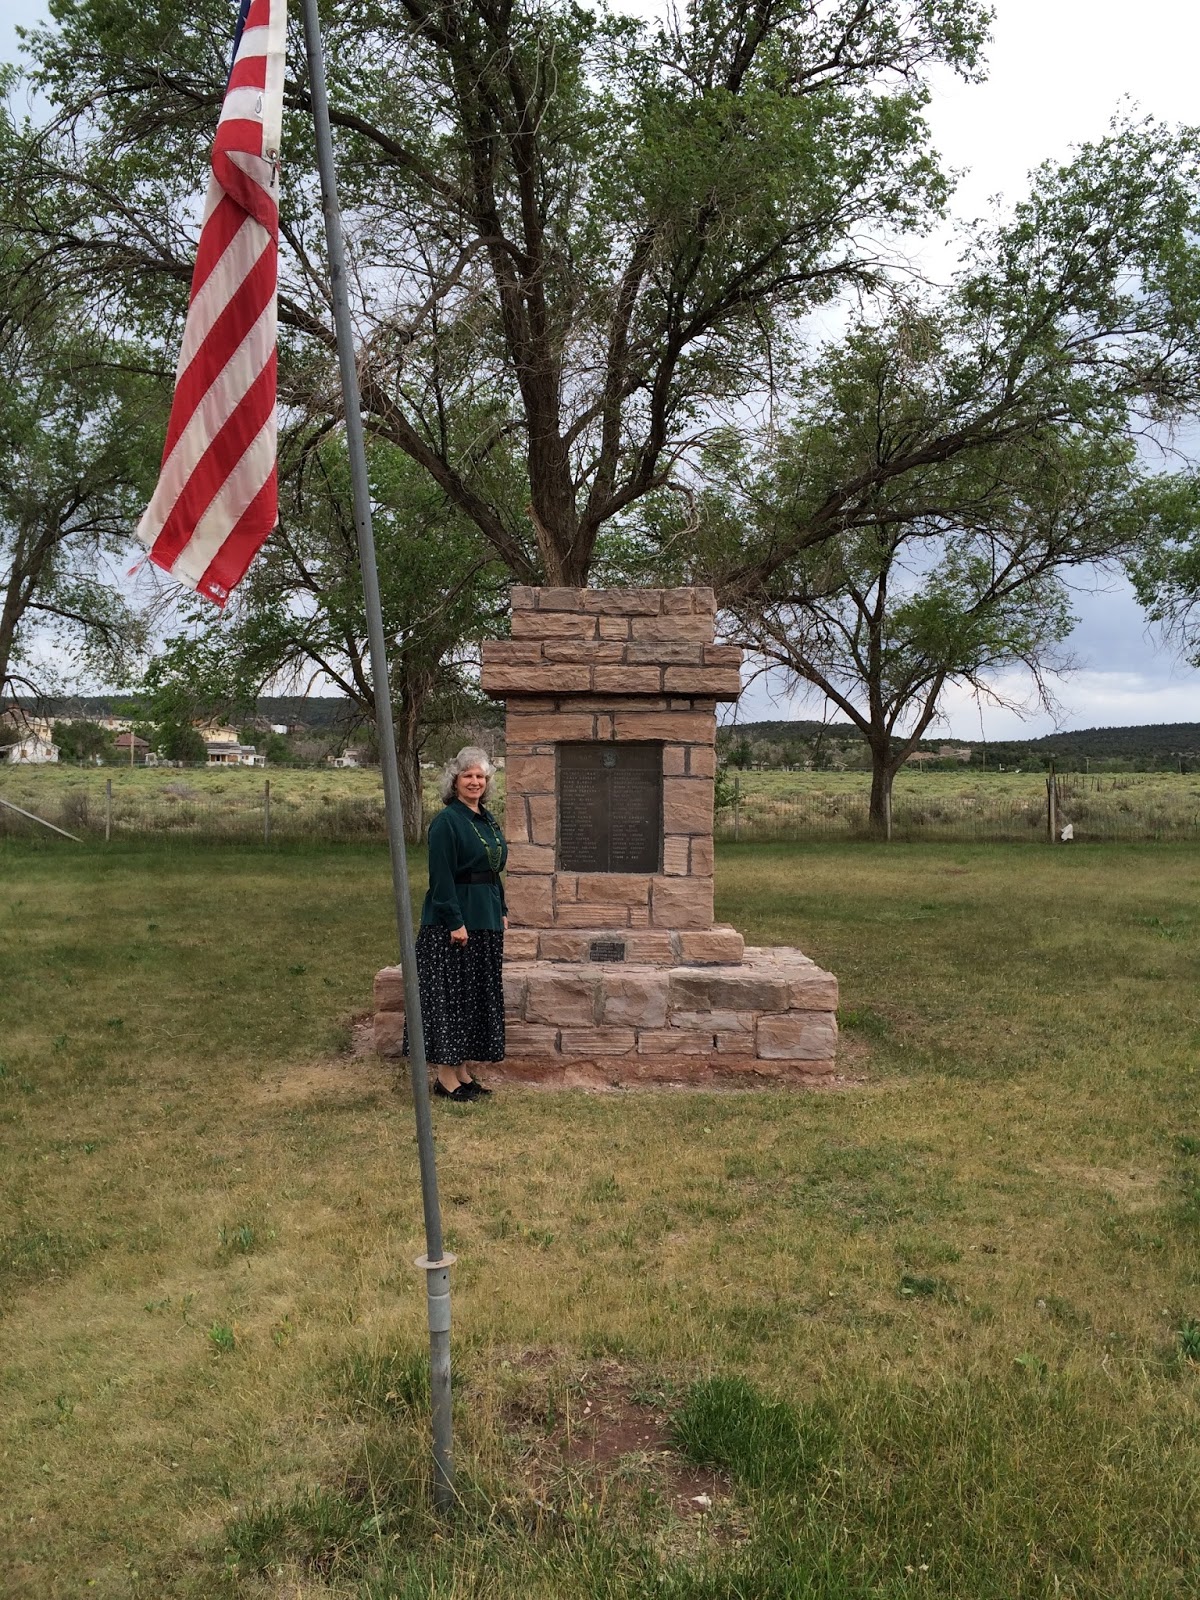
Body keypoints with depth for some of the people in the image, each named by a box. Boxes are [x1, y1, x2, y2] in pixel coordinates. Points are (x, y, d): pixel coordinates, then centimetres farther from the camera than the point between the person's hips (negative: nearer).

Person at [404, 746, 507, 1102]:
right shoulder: (446, 822, -12)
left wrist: (502, 911, 14)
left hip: (486, 922, 9)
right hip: (452, 923, -9)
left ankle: (462, 1070, 21)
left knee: (476, 996, 12)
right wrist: (456, 922, -21)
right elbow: (441, 877, -17)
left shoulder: (487, 819, 13)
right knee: (449, 995, -3)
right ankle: (446, 1076, 4)